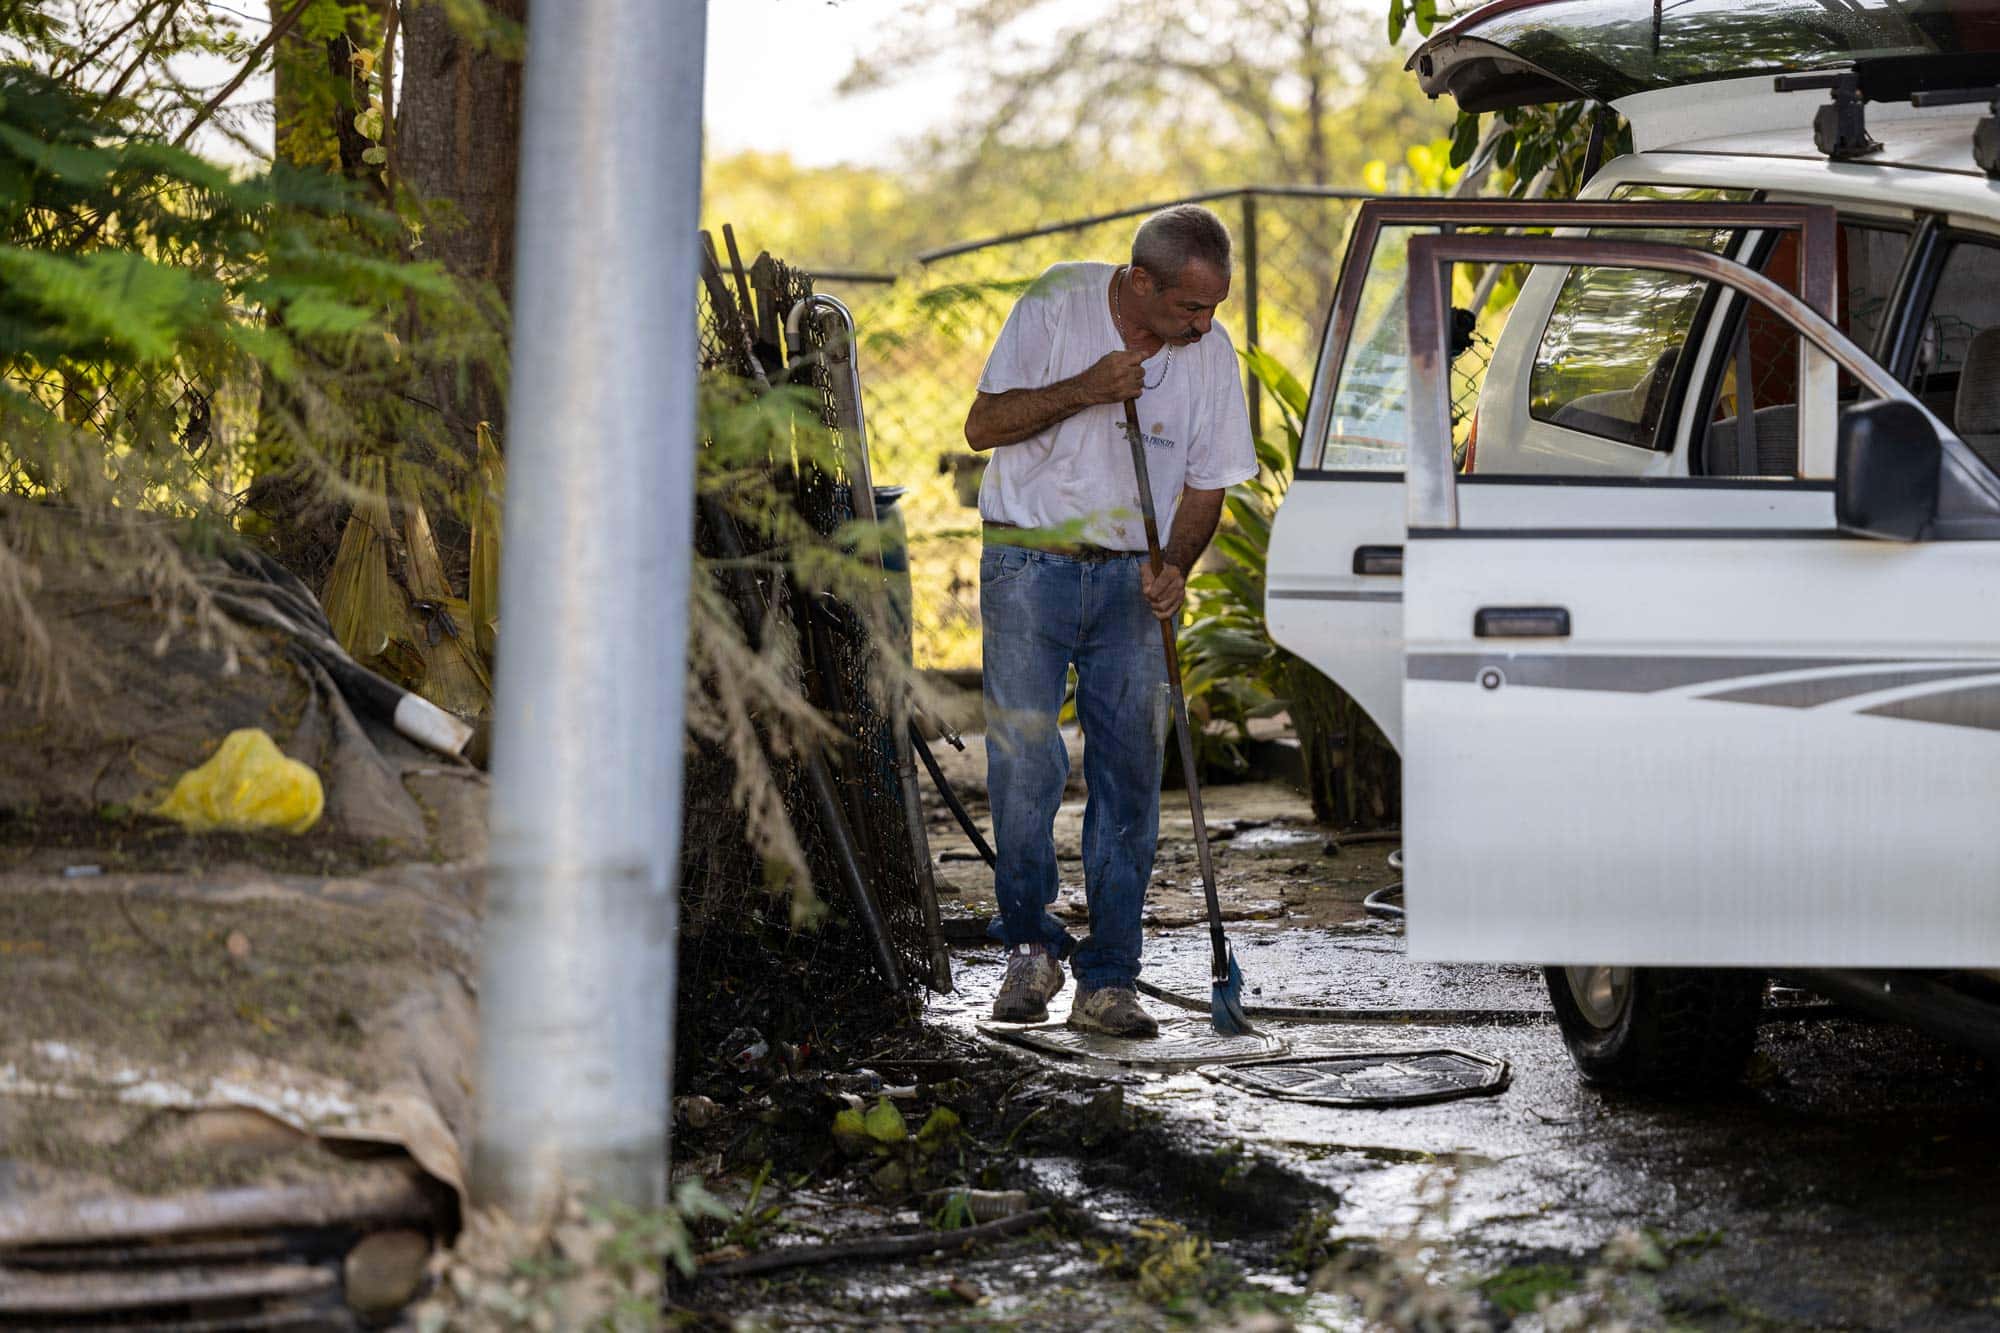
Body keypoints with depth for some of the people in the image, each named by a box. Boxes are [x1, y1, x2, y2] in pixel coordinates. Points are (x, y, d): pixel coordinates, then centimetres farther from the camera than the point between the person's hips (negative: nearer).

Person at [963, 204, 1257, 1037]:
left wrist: (1175, 570, -11)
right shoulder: (1056, 305, -7)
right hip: (1029, 568, -2)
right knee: (1025, 765, -8)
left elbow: (1205, 484, 7)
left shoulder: (1211, 352, 0)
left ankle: (1107, 981, 5)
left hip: (1130, 581, 3)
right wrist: (1084, 390, -20)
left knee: (1130, 775, -1)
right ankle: (1032, 947, 11)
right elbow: (983, 425, -6)